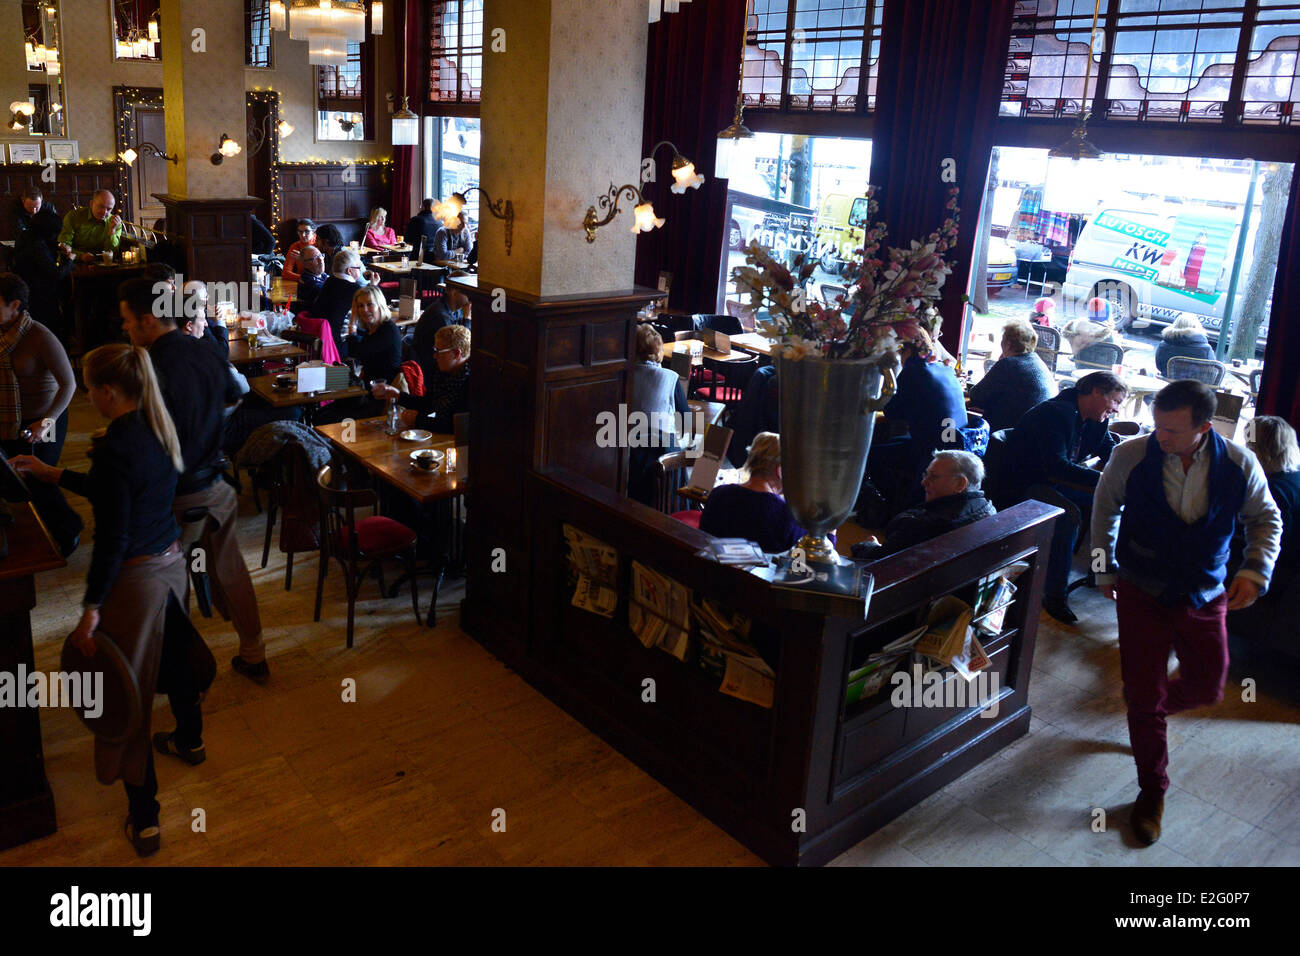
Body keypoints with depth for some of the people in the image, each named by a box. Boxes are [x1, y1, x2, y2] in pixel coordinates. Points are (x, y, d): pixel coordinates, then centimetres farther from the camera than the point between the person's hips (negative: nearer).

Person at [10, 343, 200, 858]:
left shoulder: (116, 446, -23)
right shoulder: (158, 429, 2)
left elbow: (112, 537, -22)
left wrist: (91, 610, -17)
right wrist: (51, 473, 25)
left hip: (135, 578, -9)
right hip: (172, 560, 9)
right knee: (172, 651, 30)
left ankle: (143, 818, 13)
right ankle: (190, 738, 56)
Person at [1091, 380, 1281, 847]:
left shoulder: (1239, 465, -14)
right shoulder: (1131, 456, -18)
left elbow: (1266, 519, 4)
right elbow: (1105, 507, 2)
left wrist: (1255, 570, -11)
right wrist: (1106, 569, 7)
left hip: (1205, 596, 2)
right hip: (1141, 593, -2)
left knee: (1206, 689, 12)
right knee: (1143, 695, 2)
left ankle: (1154, 707, 47)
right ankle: (1152, 790, 22)